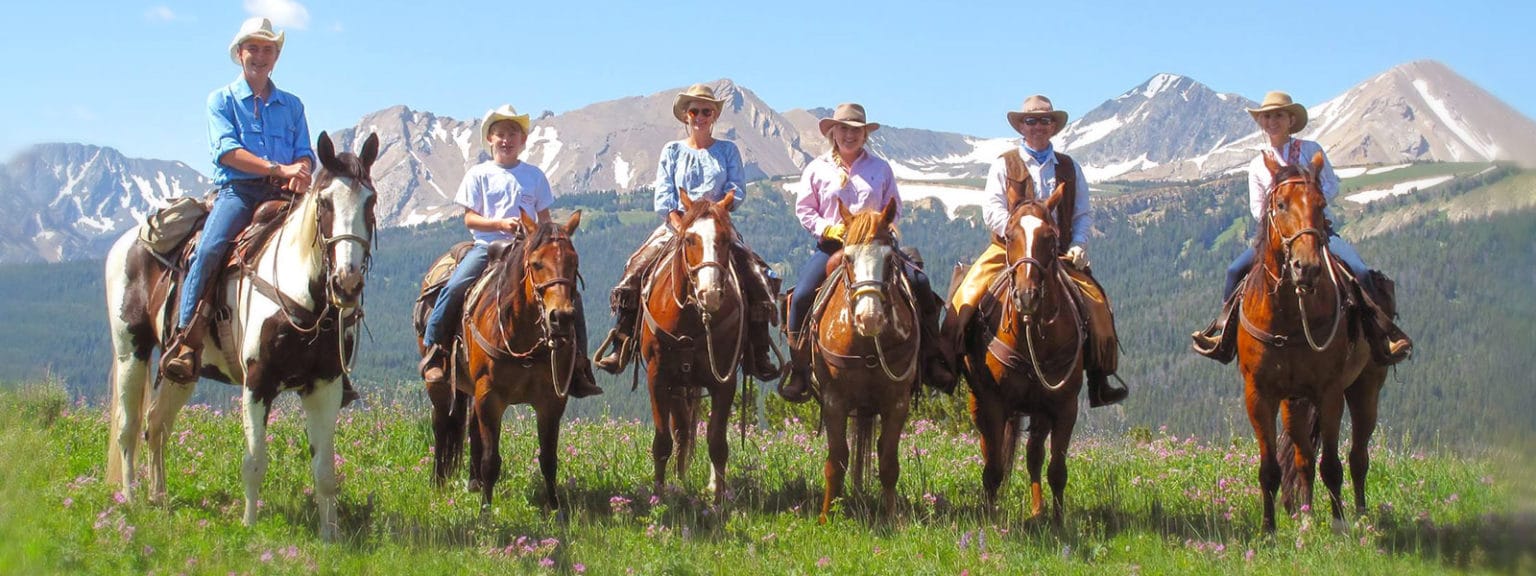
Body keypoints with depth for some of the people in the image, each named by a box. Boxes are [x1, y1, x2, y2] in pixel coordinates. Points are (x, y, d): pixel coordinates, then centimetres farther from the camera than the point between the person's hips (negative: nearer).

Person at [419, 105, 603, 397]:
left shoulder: (534, 175, 11)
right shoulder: (479, 174, 5)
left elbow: (545, 219, 12)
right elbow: (470, 219, 0)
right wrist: (501, 224, -16)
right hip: (487, 245, -1)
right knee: (454, 287, -25)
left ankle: (578, 363, -4)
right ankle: (433, 349, -8)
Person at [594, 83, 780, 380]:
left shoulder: (728, 150, 10)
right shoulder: (672, 151, 10)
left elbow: (736, 192, 1)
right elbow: (663, 197, 1)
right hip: (675, 224, 0)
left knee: (759, 278, -20)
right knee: (635, 271, -21)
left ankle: (757, 355, -12)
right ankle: (621, 347, -12)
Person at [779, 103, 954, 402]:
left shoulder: (880, 167, 11)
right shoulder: (817, 169, 8)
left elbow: (893, 209, 12)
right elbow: (804, 210, 5)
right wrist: (830, 229, -12)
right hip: (831, 246, -1)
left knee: (920, 284, -18)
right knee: (802, 295, -23)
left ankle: (931, 359, -6)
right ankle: (797, 369, -9)